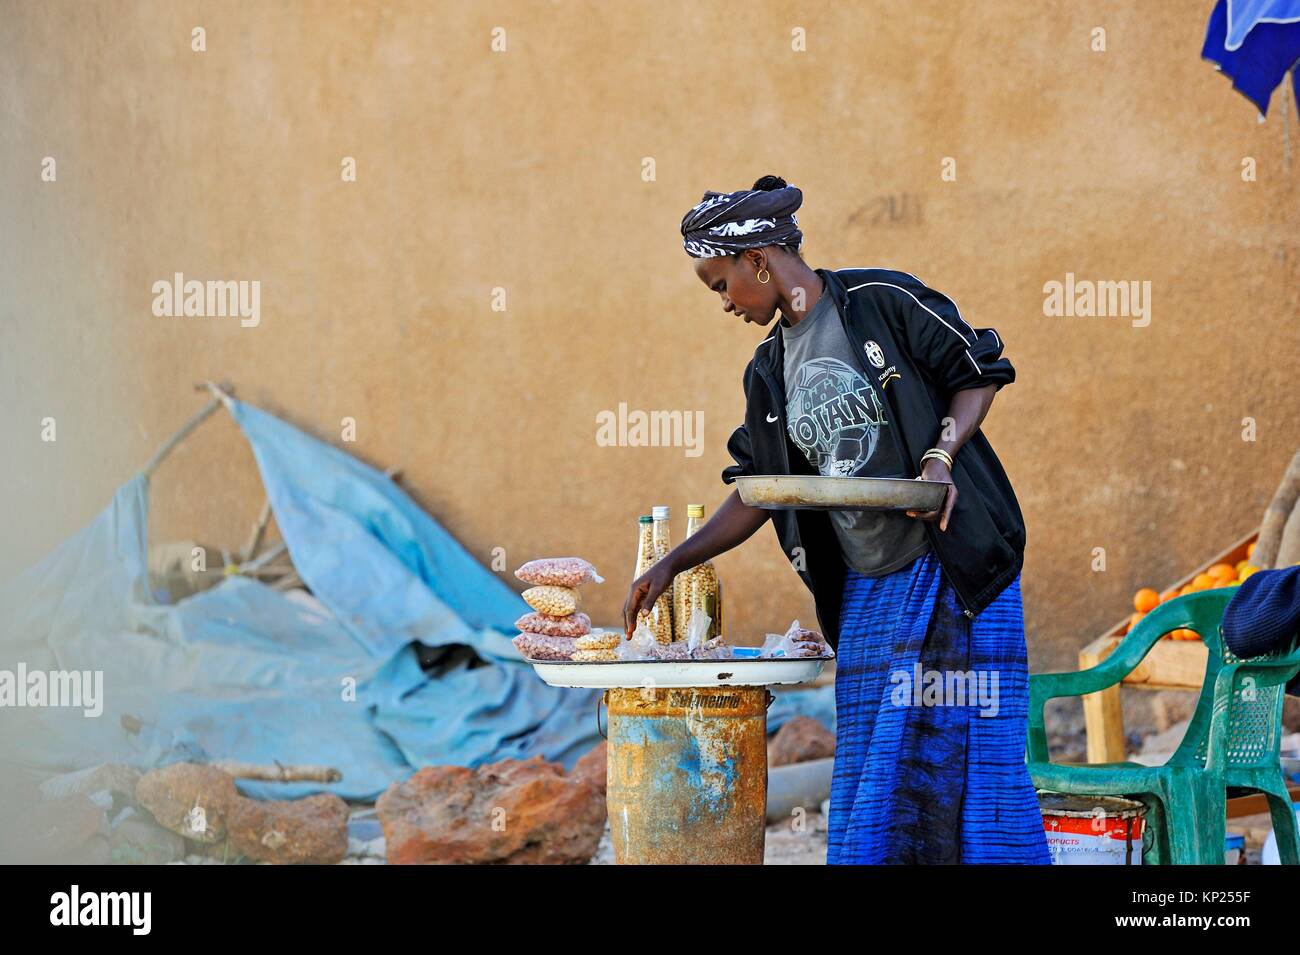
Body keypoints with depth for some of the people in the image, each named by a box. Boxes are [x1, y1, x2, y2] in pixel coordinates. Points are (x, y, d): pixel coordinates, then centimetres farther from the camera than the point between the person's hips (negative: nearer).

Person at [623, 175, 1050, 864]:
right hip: (866, 590, 6)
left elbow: (977, 374, -3)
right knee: (870, 772, 4)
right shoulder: (770, 372, 14)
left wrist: (941, 456, -18)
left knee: (977, 751, -7)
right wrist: (672, 564, 13)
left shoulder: (882, 301, -5)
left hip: (956, 568, -6)